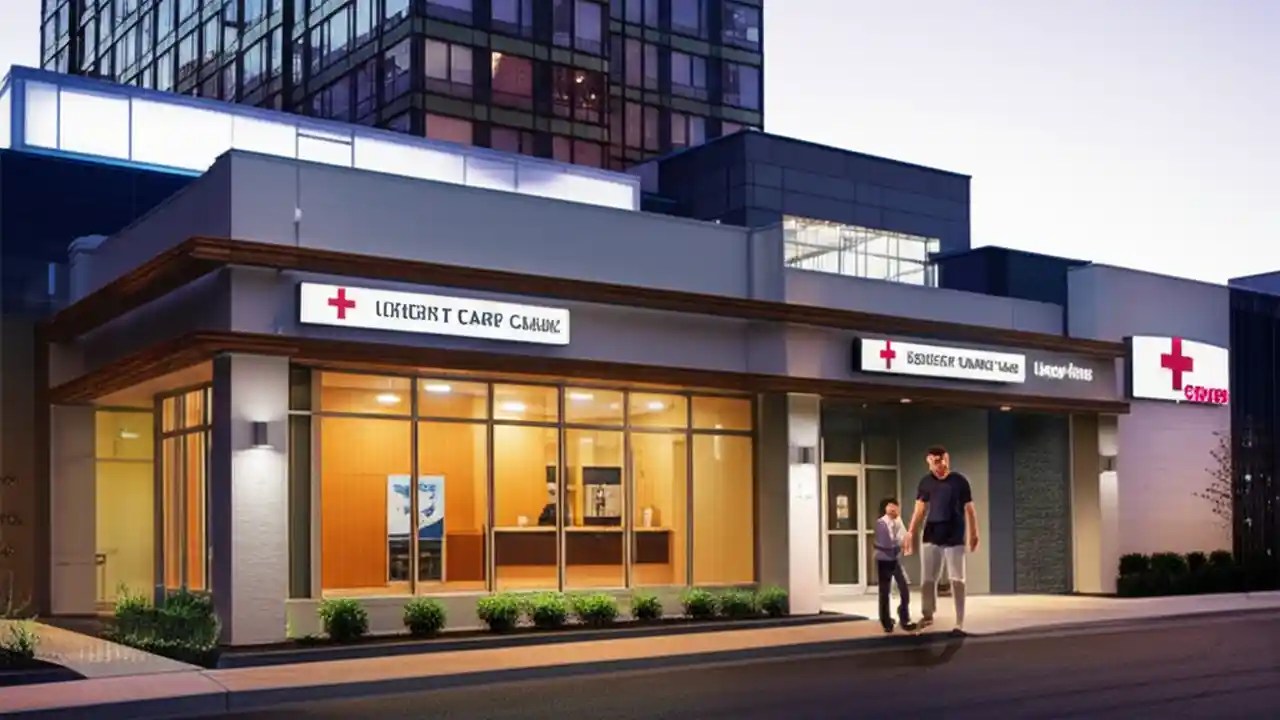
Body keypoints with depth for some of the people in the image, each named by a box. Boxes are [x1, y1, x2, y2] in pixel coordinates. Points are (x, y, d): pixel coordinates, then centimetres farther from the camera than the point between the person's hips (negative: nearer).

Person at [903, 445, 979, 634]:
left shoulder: (959, 481, -2)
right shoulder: (926, 482, 4)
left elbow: (969, 509, 3)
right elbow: (920, 509, 8)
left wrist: (974, 533, 2)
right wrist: (910, 533, 1)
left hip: (954, 537, -3)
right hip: (931, 536, 3)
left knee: (957, 579, -2)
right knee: (927, 578, 6)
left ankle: (959, 622, 3)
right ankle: (927, 614, 24)